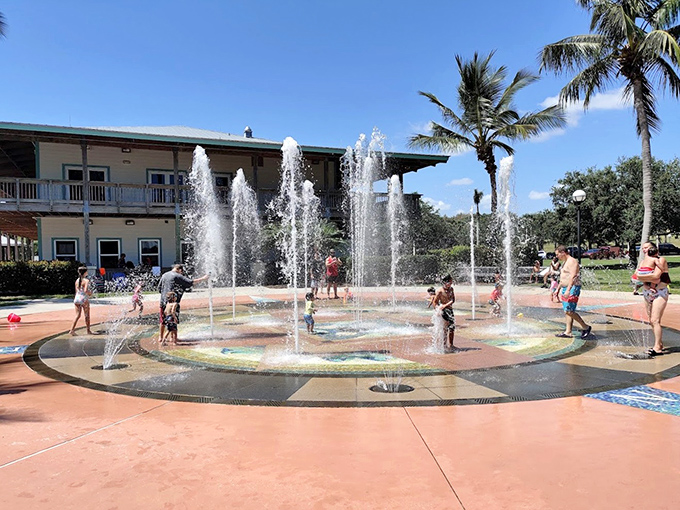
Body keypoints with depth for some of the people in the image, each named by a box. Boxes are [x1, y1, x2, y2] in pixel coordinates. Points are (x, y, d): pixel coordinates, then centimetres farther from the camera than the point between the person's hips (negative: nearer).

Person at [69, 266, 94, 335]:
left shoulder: (77, 281, 10)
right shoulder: (86, 280, -11)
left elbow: (76, 291, 13)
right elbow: (86, 290, -21)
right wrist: (90, 293, -3)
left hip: (77, 298, 6)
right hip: (84, 299, -6)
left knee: (77, 315, 9)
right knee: (87, 315, 6)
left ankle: (72, 330, 1)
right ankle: (88, 330, 13)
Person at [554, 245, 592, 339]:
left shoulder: (572, 261, -14)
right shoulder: (565, 262, 19)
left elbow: (573, 277, -25)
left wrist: (568, 290, -32)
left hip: (572, 289, -10)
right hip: (566, 289, 10)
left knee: (569, 311, -14)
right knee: (567, 311, 8)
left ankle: (586, 327, -1)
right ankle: (568, 332, 11)